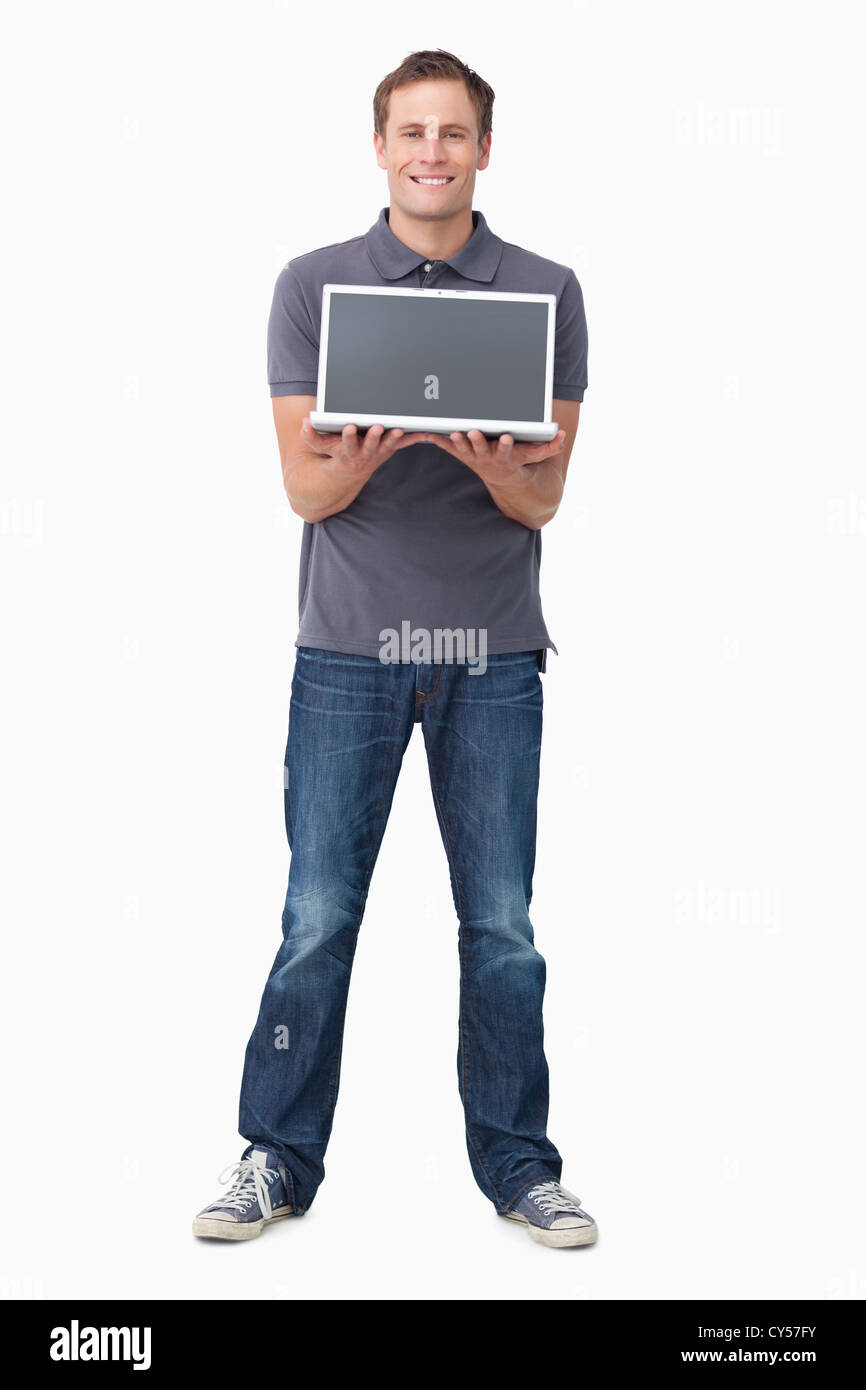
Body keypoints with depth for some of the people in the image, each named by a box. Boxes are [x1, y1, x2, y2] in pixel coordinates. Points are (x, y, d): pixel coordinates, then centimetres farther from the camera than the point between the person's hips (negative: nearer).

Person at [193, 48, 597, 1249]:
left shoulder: (546, 291, 5)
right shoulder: (314, 285, 5)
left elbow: (543, 497, 2)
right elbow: (307, 488, 0)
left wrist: (486, 456, -21)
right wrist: (380, 443, -21)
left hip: (492, 653, 1)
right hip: (349, 648, 0)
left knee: (501, 926, 6)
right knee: (316, 922, 3)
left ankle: (518, 1164, 20)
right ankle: (279, 1160, 17)